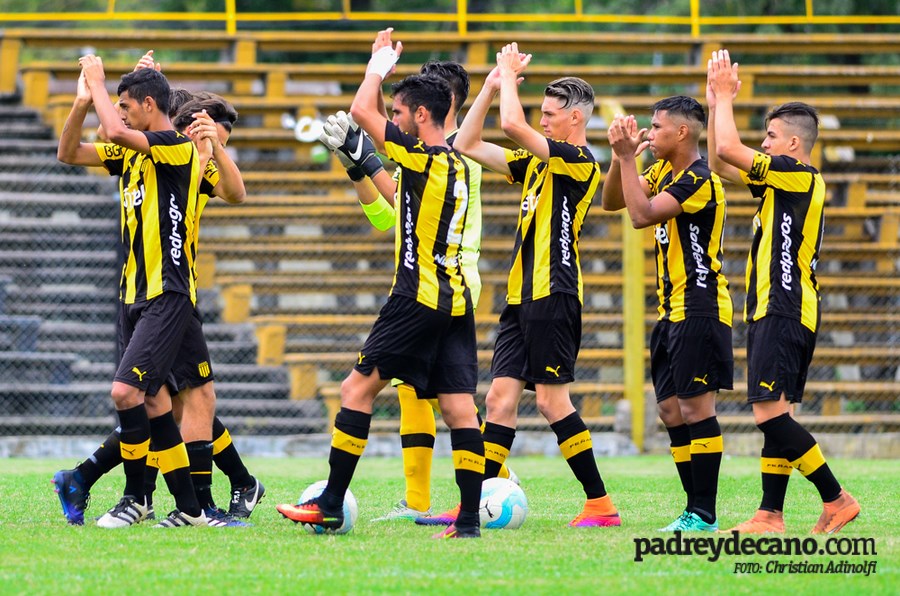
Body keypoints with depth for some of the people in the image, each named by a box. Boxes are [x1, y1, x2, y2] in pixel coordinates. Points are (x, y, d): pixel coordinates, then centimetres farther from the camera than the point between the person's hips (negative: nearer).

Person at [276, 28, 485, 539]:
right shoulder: (457, 166, 14)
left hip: (419, 299, -8)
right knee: (459, 408, 2)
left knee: (358, 387, 0)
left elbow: (362, 110, -10)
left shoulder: (423, 158, -11)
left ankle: (331, 505, 0)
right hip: (458, 300, 8)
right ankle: (470, 520, -4)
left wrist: (381, 62, 4)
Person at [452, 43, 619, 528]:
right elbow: (466, 145, 21)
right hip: (522, 296, 9)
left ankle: (601, 504, -4)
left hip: (553, 296, -9)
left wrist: (510, 74, -7)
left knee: (551, 400, -9)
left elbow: (513, 125, -22)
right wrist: (491, 85, 14)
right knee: (500, 397, 5)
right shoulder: (537, 163, 17)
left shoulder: (580, 161, -9)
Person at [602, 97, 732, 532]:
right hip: (672, 312, 10)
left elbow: (641, 214, -24)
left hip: (699, 311, -10)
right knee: (670, 409, 10)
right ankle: (695, 508, 14)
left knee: (695, 407, -9)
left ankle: (704, 515, -7)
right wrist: (620, 158, 0)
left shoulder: (700, 181, -17)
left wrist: (627, 158, -20)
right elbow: (611, 202, 15)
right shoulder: (664, 171, 12)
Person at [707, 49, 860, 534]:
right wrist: (716, 104, 19)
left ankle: (836, 499, -13)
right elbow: (719, 163, 25)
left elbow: (728, 151, -16)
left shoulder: (800, 176, -11)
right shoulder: (781, 180, 16)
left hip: (784, 313, -10)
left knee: (770, 413, -14)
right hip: (774, 312, 10)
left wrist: (724, 97, -3)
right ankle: (770, 515, 8)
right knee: (775, 416, 8)